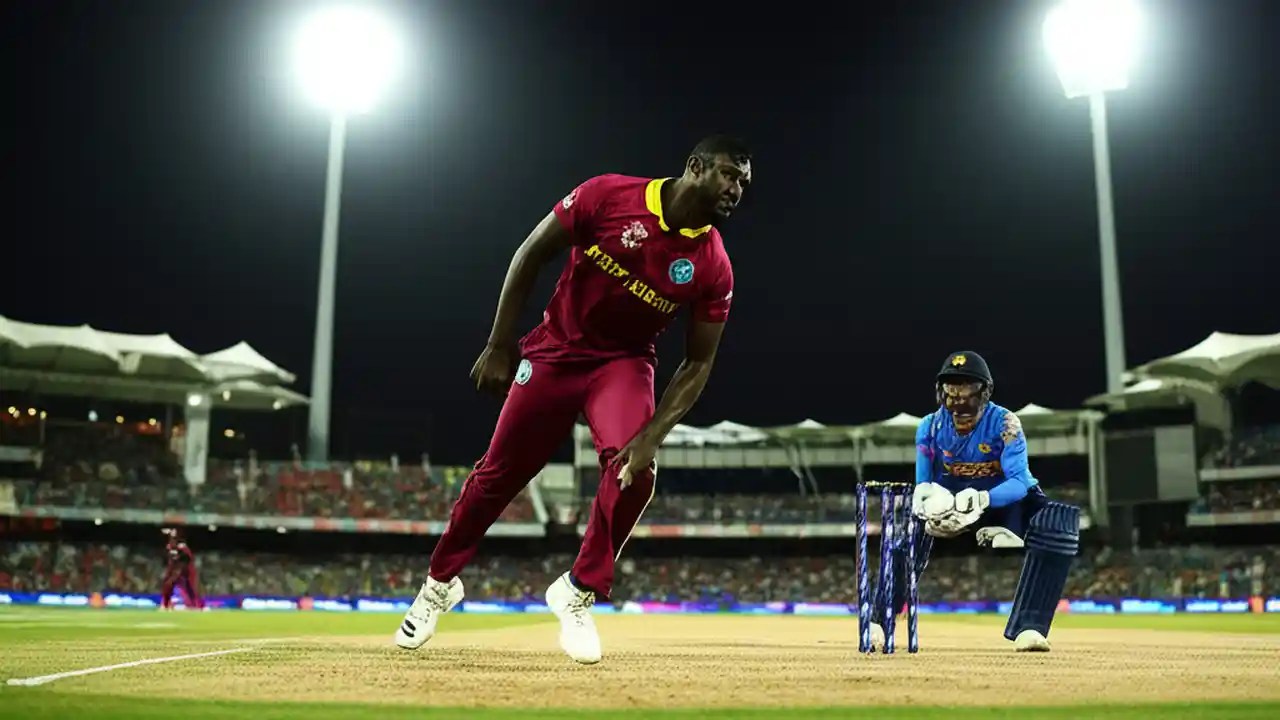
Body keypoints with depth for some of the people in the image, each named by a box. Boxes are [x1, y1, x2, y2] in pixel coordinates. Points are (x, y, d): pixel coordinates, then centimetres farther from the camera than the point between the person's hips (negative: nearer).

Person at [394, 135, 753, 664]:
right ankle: (440, 583, 29)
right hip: (555, 350, -1)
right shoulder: (608, 196, -20)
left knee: (634, 469, -24)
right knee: (498, 474, 5)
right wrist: (499, 348, -12)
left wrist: (653, 434, -23)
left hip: (624, 363, 1)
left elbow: (698, 363, -10)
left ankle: (578, 594, -2)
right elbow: (531, 256, -11)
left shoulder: (714, 267, -14)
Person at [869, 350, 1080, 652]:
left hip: (1005, 498, -2)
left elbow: (1019, 481, -29)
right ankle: (878, 620, -19)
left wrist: (982, 499, -50)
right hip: (952, 498, 3)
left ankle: (1028, 627, -31)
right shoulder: (930, 427, -11)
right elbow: (921, 485, -10)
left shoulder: (1004, 423, -21)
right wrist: (927, 499, -37)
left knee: (1058, 523, -31)